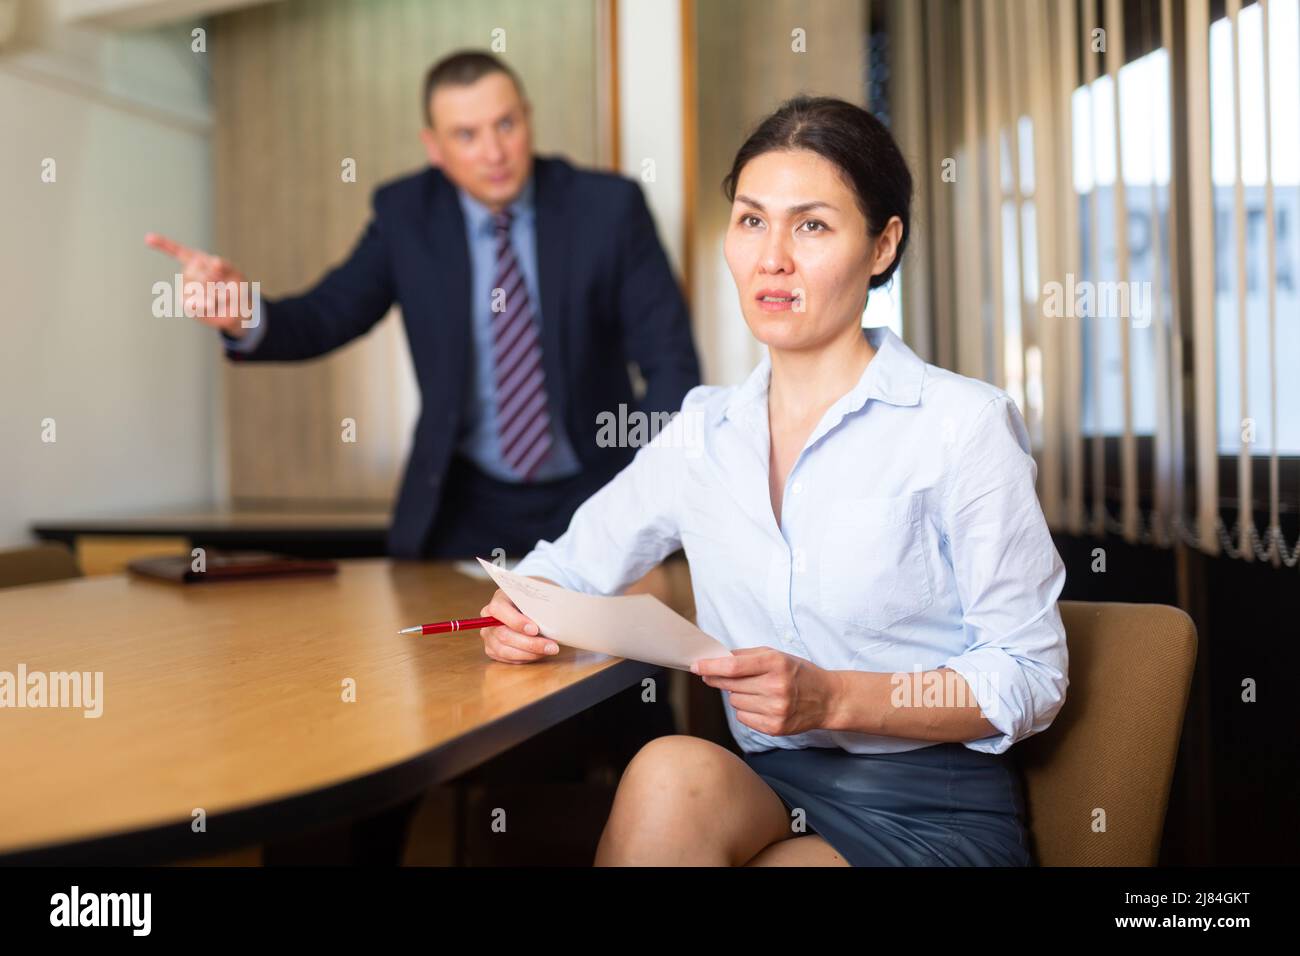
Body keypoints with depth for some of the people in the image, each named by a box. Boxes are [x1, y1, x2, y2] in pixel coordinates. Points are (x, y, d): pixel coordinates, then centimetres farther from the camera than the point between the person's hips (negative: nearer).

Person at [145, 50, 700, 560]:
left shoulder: (608, 205, -10)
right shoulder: (406, 212, -3)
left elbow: (670, 360, -10)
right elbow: (326, 318, -8)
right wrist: (244, 318, -31)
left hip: (594, 494, -1)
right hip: (467, 501, 2)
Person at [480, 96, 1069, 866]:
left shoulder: (965, 425, -8)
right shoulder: (704, 431, 8)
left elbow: (1030, 679, -8)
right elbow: (568, 565, 17)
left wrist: (832, 698, -21)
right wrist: (521, 614, -7)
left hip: (933, 810, -3)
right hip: (768, 796, 4)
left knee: (671, 783, -28)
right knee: (671, 777, -30)